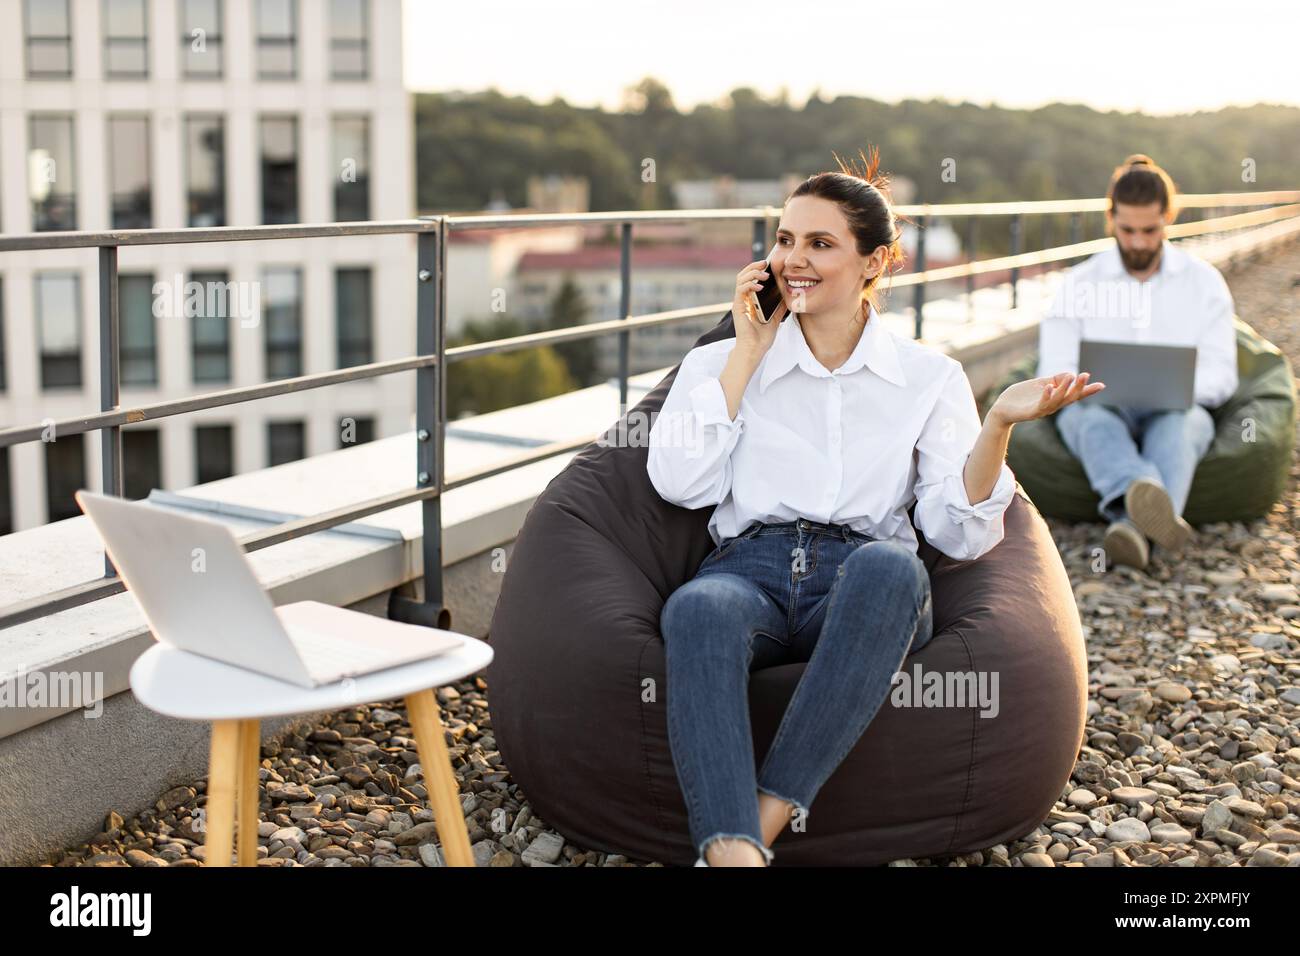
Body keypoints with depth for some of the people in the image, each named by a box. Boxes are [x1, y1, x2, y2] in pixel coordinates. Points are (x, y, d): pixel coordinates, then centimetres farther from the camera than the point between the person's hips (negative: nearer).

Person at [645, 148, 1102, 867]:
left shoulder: (930, 377, 14)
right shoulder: (719, 363, 17)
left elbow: (960, 534, 4)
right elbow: (678, 482, -2)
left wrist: (998, 424, -12)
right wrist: (747, 353, 4)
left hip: (867, 586, 0)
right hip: (750, 570, 0)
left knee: (888, 565, -38)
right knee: (698, 607, -37)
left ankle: (765, 818, -37)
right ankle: (733, 853, -51)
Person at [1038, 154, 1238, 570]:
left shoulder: (1204, 281, 12)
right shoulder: (1079, 282, 11)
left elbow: (1221, 373, 6)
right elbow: (1054, 373, 4)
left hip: (1174, 412, 0)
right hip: (1099, 408, 0)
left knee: (1179, 423, -37)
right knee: (1093, 420, -37)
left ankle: (1133, 525, -65)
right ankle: (1150, 502, -68)